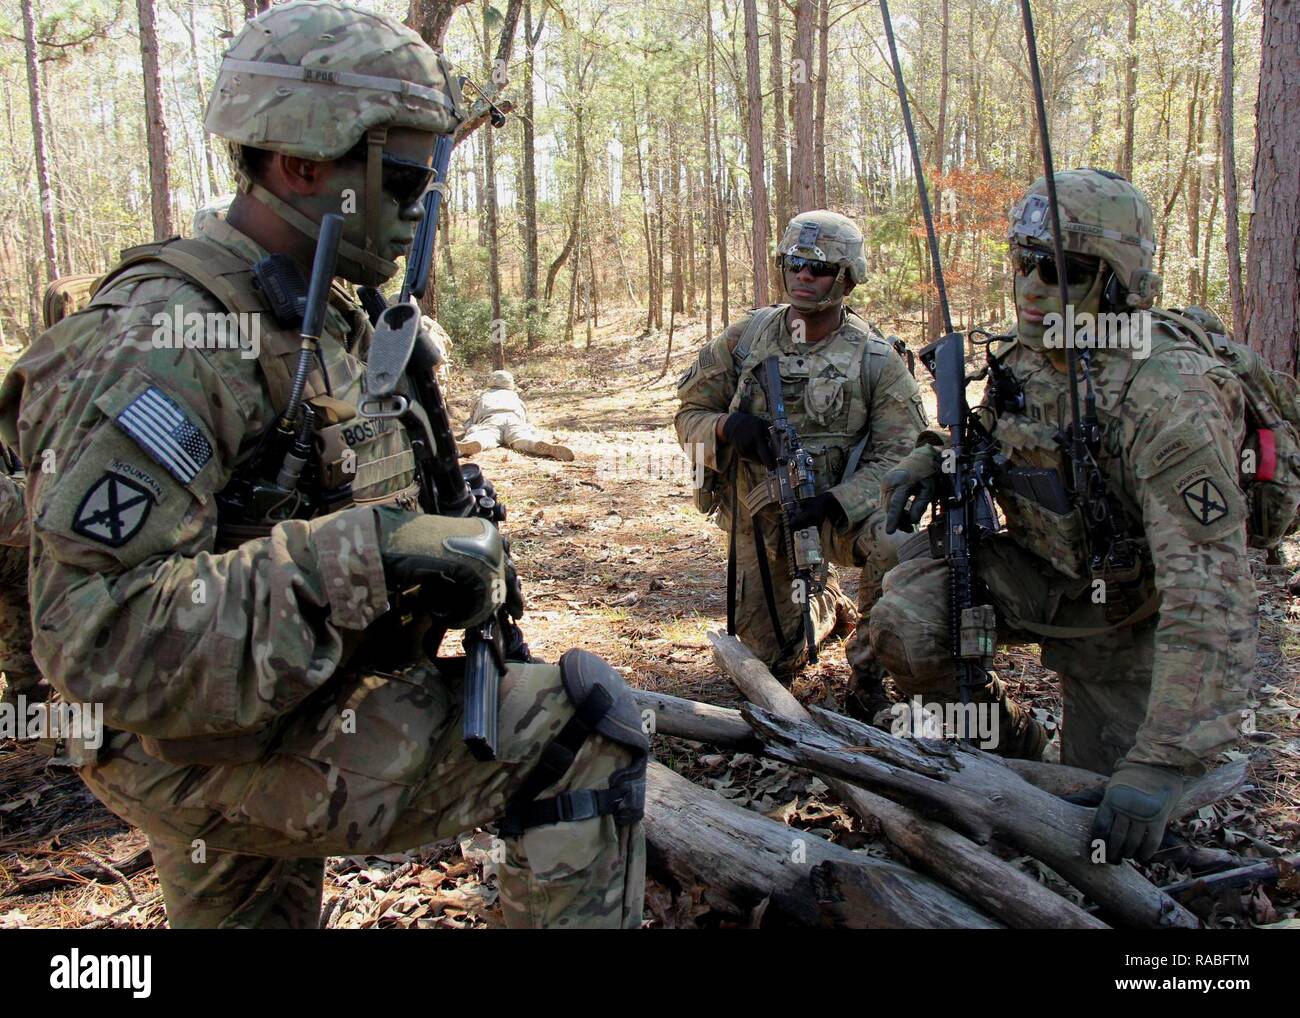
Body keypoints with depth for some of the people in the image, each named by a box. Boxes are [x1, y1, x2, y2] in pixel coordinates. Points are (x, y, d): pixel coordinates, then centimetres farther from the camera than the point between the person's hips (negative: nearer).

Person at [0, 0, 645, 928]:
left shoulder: (333, 319, 7)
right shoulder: (165, 341, -23)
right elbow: (97, 633, -29)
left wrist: (450, 535, 3)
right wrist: (366, 557, -34)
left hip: (293, 706, 9)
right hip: (217, 742, -9)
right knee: (586, 734, -17)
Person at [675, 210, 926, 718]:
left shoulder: (876, 359, -10)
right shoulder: (747, 336, -4)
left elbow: (898, 454, -14)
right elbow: (689, 414, 0)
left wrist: (833, 503, -31)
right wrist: (727, 427, -24)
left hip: (837, 507, -2)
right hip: (758, 518, 2)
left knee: (895, 544, -36)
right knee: (775, 659, 10)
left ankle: (867, 673, -11)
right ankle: (829, 604, 45)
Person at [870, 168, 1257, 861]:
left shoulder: (1171, 401, -33)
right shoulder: (1027, 351, -9)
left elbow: (1209, 596, -36)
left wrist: (1165, 759, -40)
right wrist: (933, 460, -10)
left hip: (1124, 607, -4)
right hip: (1035, 567, 5)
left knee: (1101, 793, 5)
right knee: (905, 622, -21)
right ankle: (1008, 739, 6)